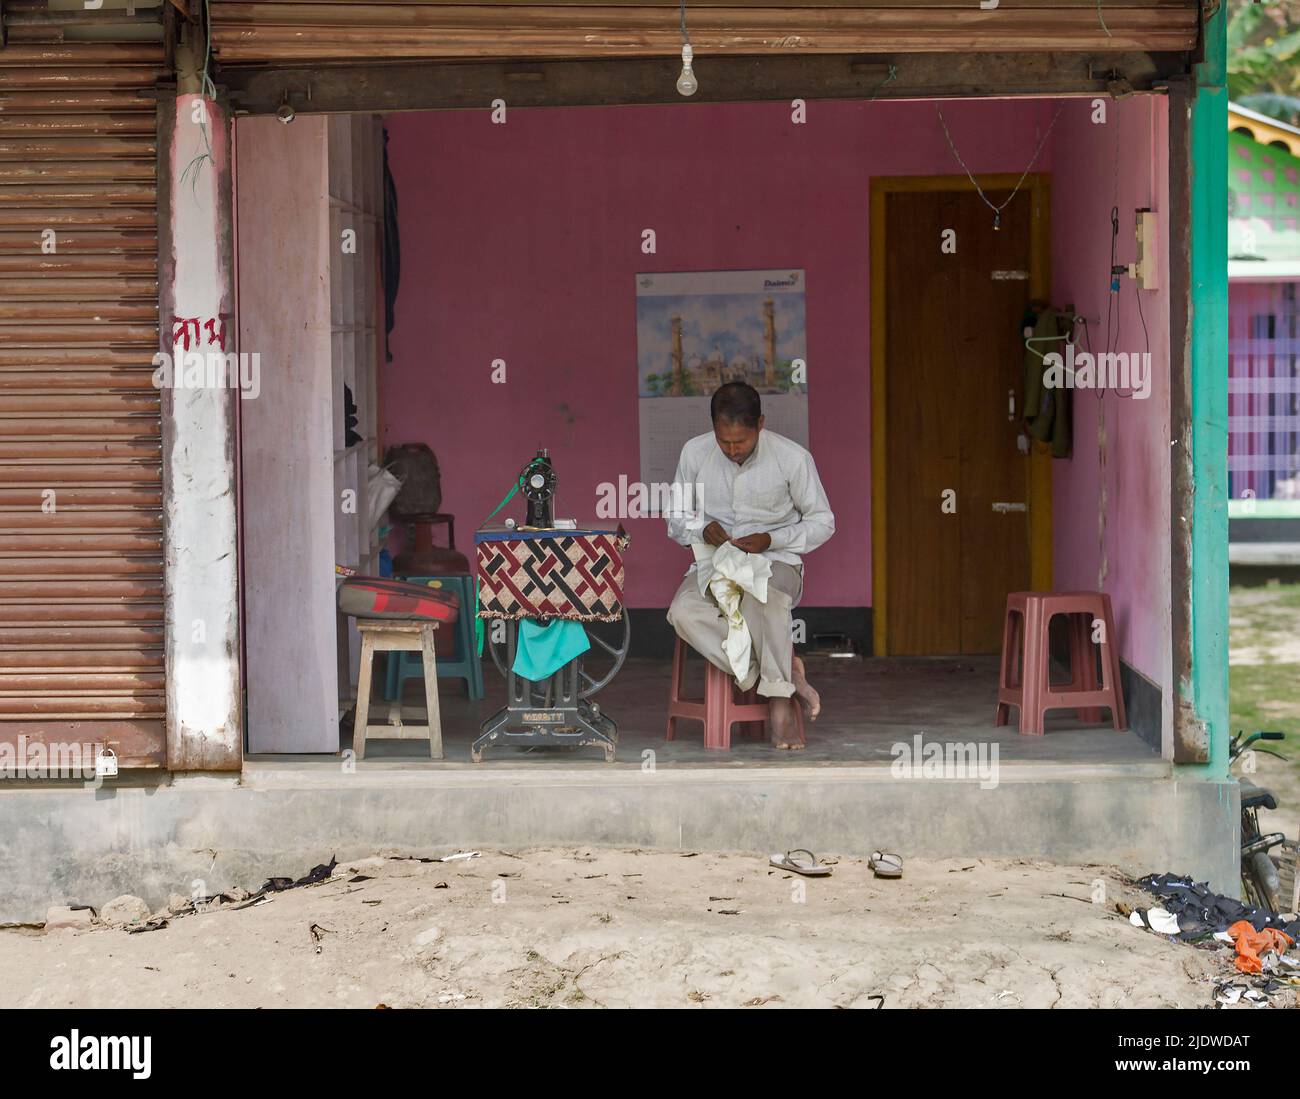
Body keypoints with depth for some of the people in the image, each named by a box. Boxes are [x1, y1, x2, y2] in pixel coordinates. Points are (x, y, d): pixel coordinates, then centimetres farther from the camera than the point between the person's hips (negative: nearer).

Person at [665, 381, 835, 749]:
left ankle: (779, 706, -33)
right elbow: (676, 521, 13)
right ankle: (787, 670, -28)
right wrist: (703, 530, -11)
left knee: (762, 597, -41)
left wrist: (770, 540, -12)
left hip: (775, 562, -3)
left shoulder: (793, 458, -6)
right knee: (683, 611, -33)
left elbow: (822, 522, 4)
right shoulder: (694, 453, 2)